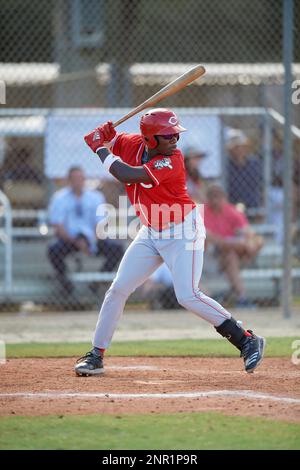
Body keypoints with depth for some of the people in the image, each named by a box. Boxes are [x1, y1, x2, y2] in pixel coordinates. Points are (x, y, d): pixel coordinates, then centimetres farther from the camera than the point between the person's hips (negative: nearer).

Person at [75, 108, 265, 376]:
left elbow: (127, 176, -33)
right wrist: (103, 136, -14)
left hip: (182, 232, -7)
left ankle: (247, 341, -11)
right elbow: (100, 139, 11)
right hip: (151, 234, 7)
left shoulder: (172, 161, -25)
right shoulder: (133, 144, -5)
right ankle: (96, 356, 14)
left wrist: (100, 150, -20)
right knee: (118, 291, 4)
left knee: (188, 296, -19)